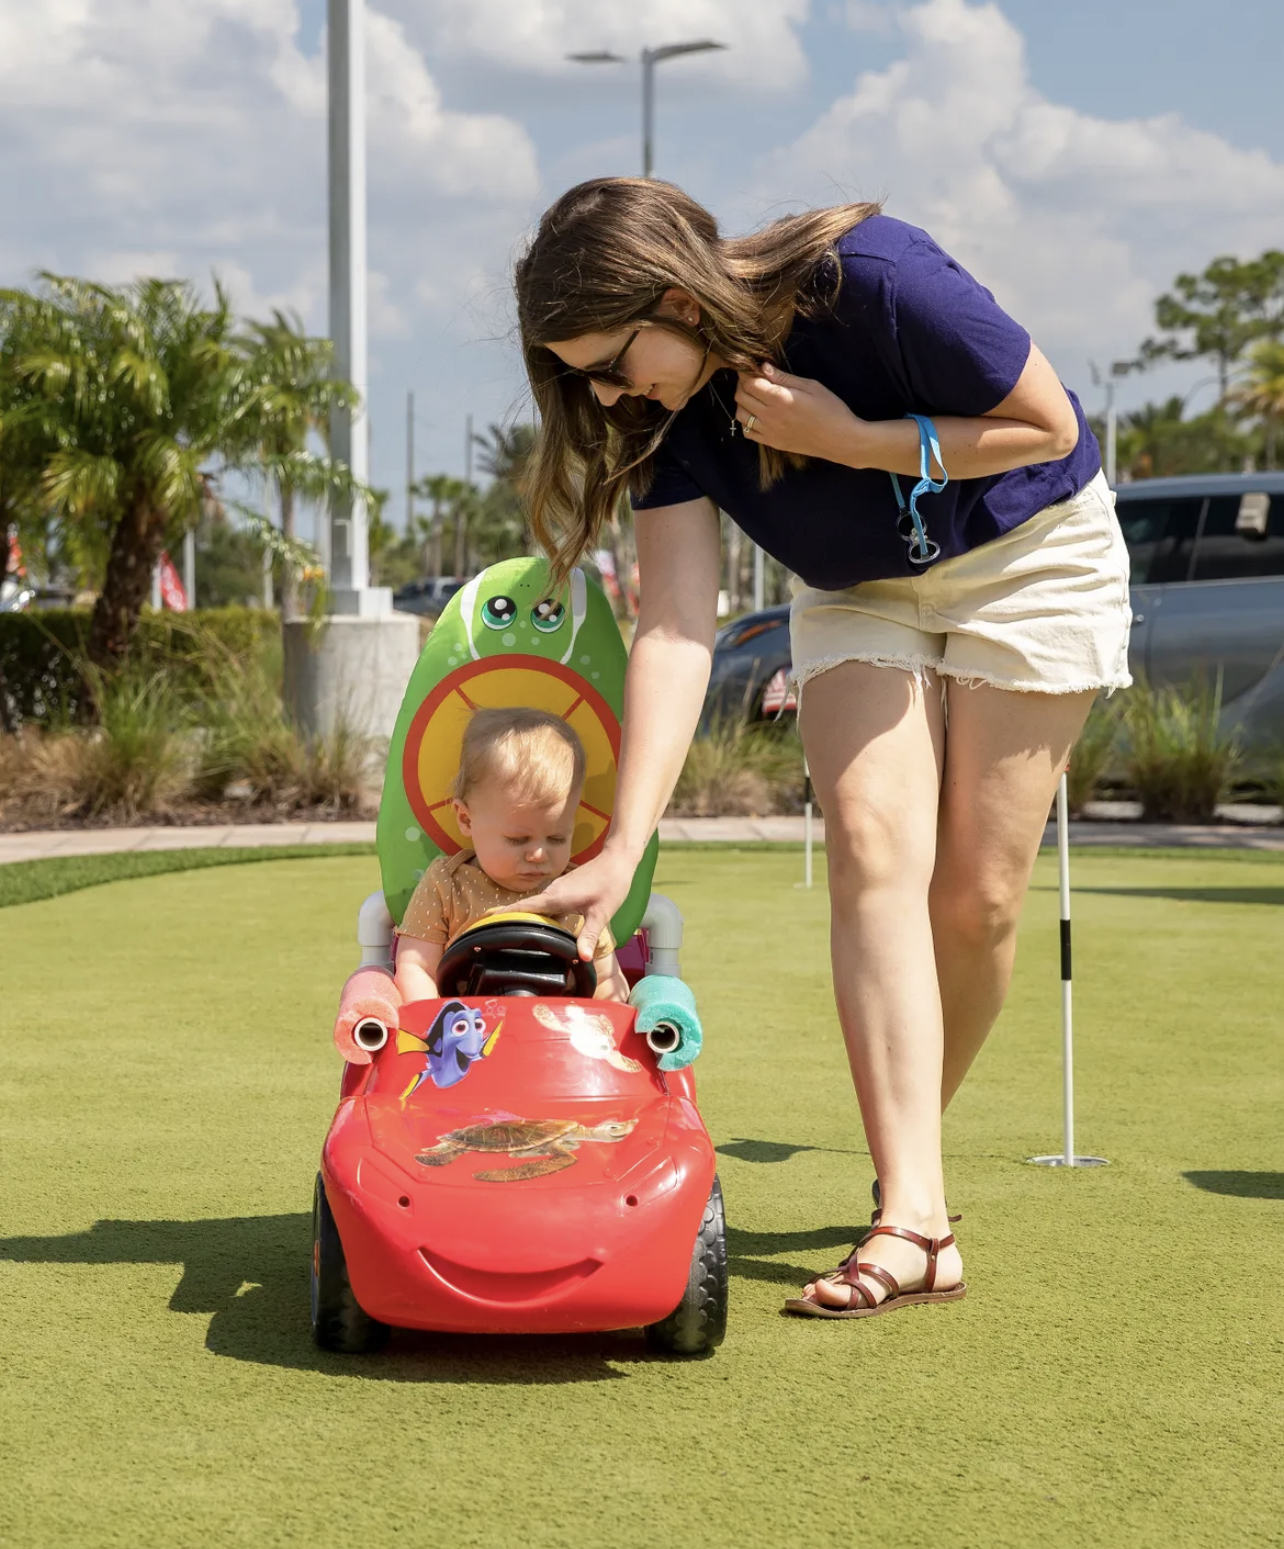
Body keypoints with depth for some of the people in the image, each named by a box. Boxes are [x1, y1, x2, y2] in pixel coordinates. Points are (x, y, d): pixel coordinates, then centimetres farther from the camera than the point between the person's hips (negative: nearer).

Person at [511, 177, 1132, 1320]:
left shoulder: (874, 283, -32)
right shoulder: (668, 409, -17)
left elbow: (1048, 427, -21)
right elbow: (677, 627, -22)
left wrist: (850, 439, -30)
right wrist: (623, 846, -31)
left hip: (1027, 555, -3)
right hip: (860, 592, 4)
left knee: (976, 897, -8)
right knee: (872, 845, -17)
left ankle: (913, 1152, 15)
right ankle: (915, 1219, -22)